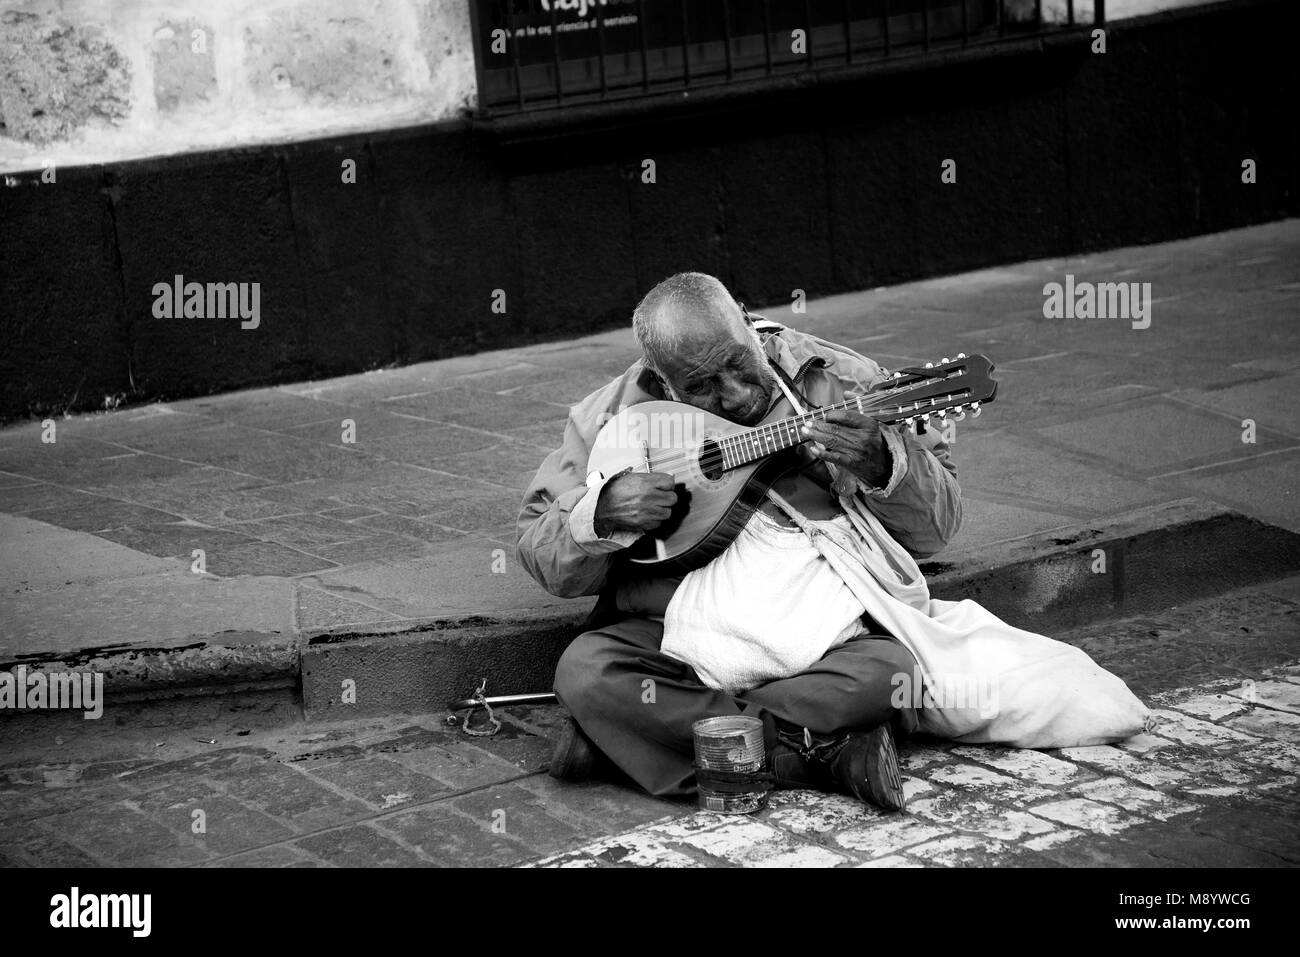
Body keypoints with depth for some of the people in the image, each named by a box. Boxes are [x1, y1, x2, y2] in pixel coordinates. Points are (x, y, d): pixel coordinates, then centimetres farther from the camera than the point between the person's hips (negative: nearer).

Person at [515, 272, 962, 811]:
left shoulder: (839, 385, -1)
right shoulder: (617, 416, 1)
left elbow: (936, 529, -1)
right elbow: (542, 557, 6)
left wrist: (882, 469, -22)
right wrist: (601, 514, -16)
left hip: (824, 645, -1)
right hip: (676, 640, 1)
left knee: (891, 675, -32)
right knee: (584, 673, -29)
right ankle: (820, 749, -22)